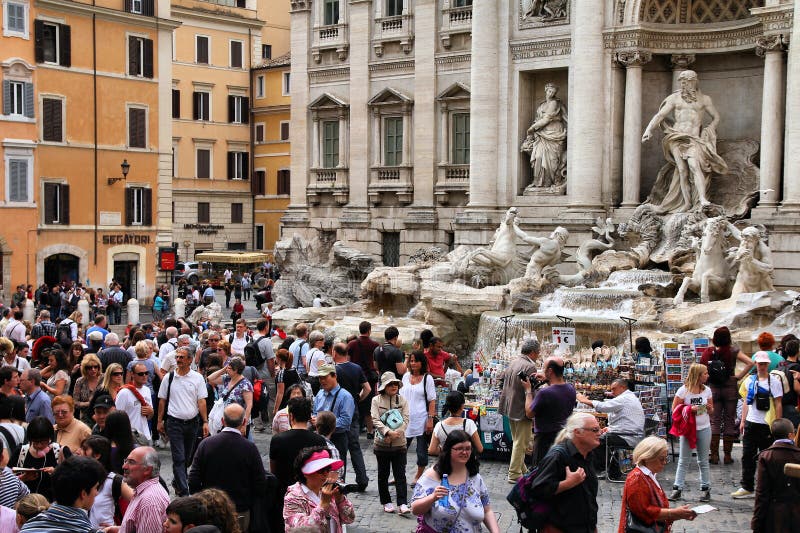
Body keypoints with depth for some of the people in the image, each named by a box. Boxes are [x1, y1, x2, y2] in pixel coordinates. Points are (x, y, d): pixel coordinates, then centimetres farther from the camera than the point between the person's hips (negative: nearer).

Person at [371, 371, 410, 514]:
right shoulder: (376, 400, -1)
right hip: (382, 443, 0)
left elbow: (405, 419, -3)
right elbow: (375, 420, -10)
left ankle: (402, 504, -6)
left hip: (399, 444, 1)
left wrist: (396, 434, -17)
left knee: (400, 475, -3)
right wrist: (388, 432, -23)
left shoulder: (402, 400, 4)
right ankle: (386, 502, 21)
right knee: (383, 474, 9)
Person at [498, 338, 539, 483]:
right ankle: (514, 474, 4)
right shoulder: (530, 366, -18)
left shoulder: (513, 363, 9)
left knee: (517, 441, 20)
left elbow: (502, 380, 18)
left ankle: (522, 470, 31)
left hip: (509, 409, 9)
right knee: (521, 443, 0)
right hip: (521, 410, -9)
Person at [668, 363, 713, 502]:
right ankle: (677, 488, 6)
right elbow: (674, 409, -7)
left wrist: (709, 408, -10)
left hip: (704, 428, 3)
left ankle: (705, 488, 17)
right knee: (683, 460, 3)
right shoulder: (684, 390, -8)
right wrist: (690, 409, -20)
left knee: (703, 460, 10)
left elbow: (711, 411, 13)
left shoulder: (707, 390, 4)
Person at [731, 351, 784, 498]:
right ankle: (747, 488, 11)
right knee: (747, 457, 5)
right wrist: (743, 421, 12)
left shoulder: (774, 382, -5)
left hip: (766, 425, -4)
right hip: (750, 424, 4)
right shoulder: (750, 380, 9)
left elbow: (778, 405, -6)